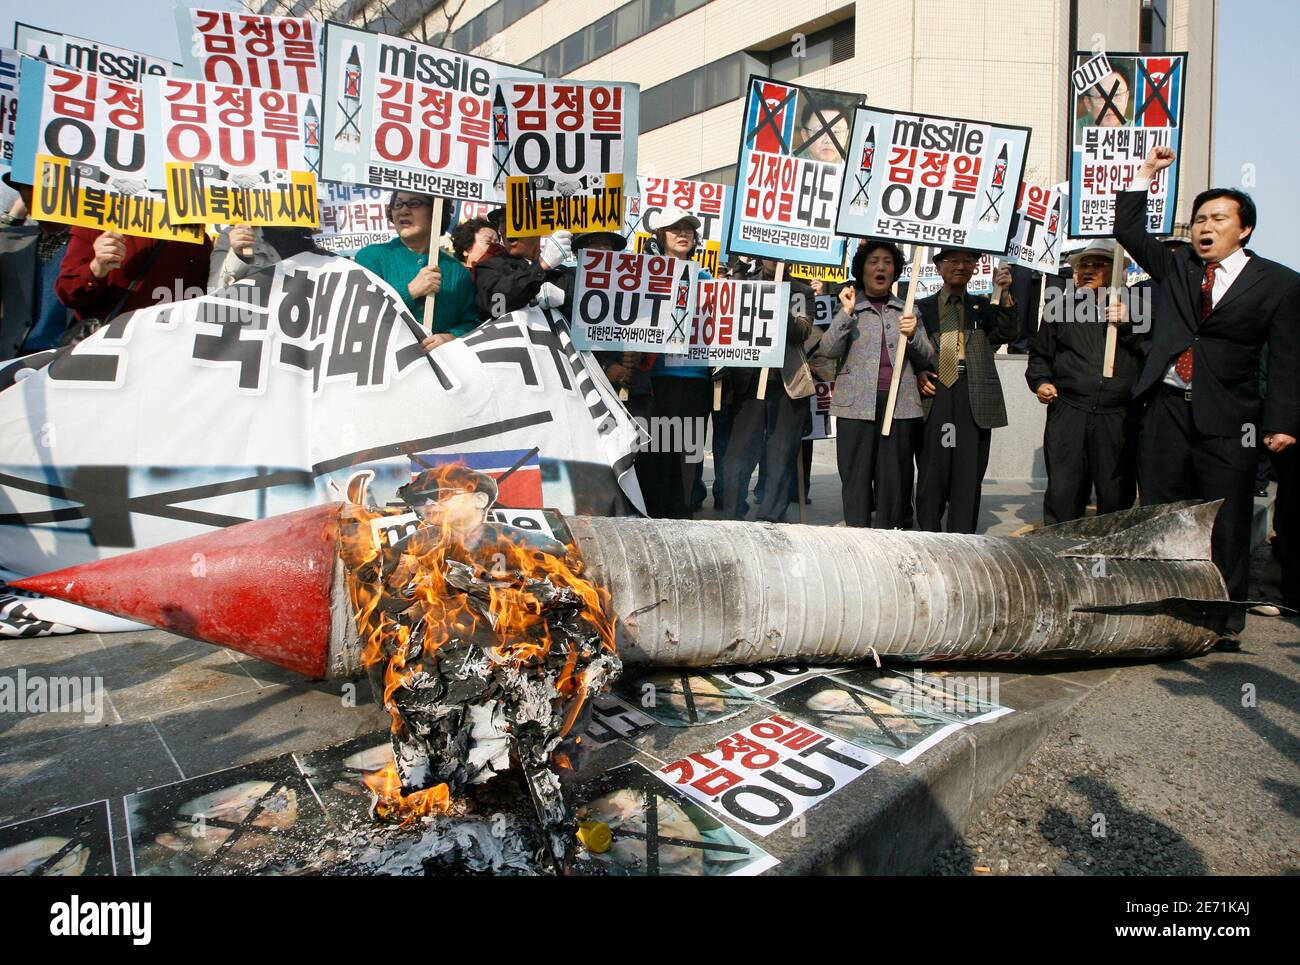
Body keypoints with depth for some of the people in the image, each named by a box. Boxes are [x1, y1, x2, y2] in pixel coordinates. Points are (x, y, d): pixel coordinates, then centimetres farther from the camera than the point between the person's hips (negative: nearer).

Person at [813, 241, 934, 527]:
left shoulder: (907, 310, 17)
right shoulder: (847, 307, 10)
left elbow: (926, 359, 14)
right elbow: (827, 350, -3)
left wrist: (913, 335, -4)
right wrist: (846, 312, -11)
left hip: (899, 402, 2)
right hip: (858, 402, -2)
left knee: (893, 476, 0)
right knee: (856, 475, -2)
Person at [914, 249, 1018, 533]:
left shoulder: (983, 306, 17)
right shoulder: (922, 307, 13)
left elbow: (1005, 334, 0)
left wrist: (1004, 295, -12)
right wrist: (917, 374, -5)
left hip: (974, 400, 1)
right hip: (934, 395, -1)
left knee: (969, 472, 0)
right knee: (932, 470, 0)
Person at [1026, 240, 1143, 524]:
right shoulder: (1061, 308, 16)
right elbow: (1039, 354, 22)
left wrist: (1129, 325, -10)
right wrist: (1040, 382, 5)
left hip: (1118, 417, 0)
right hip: (1068, 414, 1)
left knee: (1117, 496, 3)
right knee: (1062, 492, -3)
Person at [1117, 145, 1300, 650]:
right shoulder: (1177, 267, 15)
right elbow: (1128, 229, 19)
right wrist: (1145, 174, 13)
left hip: (1227, 422, -3)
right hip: (1166, 410, 3)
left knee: (1226, 525, 1)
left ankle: (1226, 621, 13)